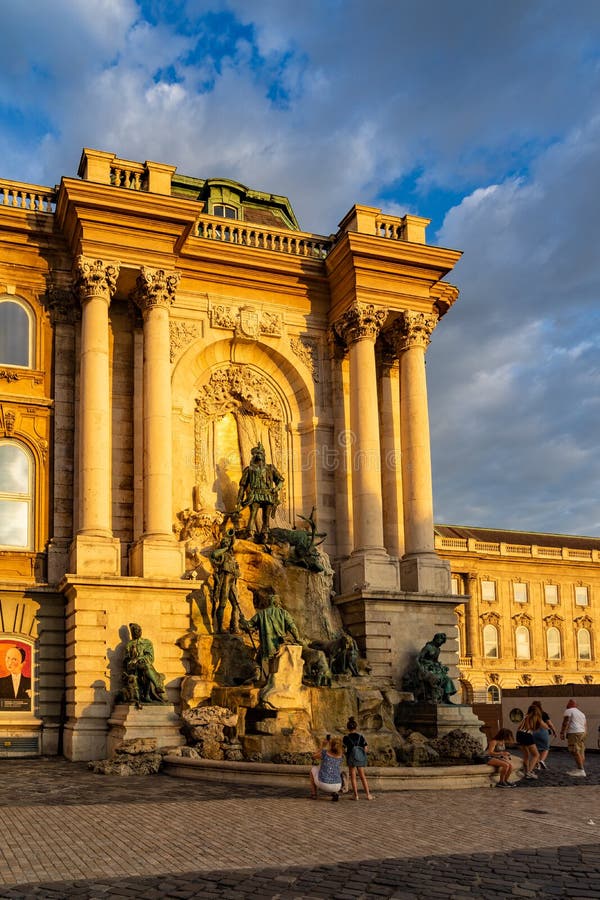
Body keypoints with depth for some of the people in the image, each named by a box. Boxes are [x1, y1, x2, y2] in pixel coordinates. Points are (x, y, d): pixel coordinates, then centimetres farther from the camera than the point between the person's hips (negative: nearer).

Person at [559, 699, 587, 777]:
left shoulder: (569, 711, 0)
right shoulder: (582, 713, 25)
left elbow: (565, 722, -11)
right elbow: (585, 726, 24)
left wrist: (562, 733, -11)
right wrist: (584, 736, 26)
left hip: (574, 733, -9)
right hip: (582, 733, 9)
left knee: (575, 752, -12)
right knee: (581, 752, 9)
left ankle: (581, 770, -19)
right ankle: (579, 769, 11)